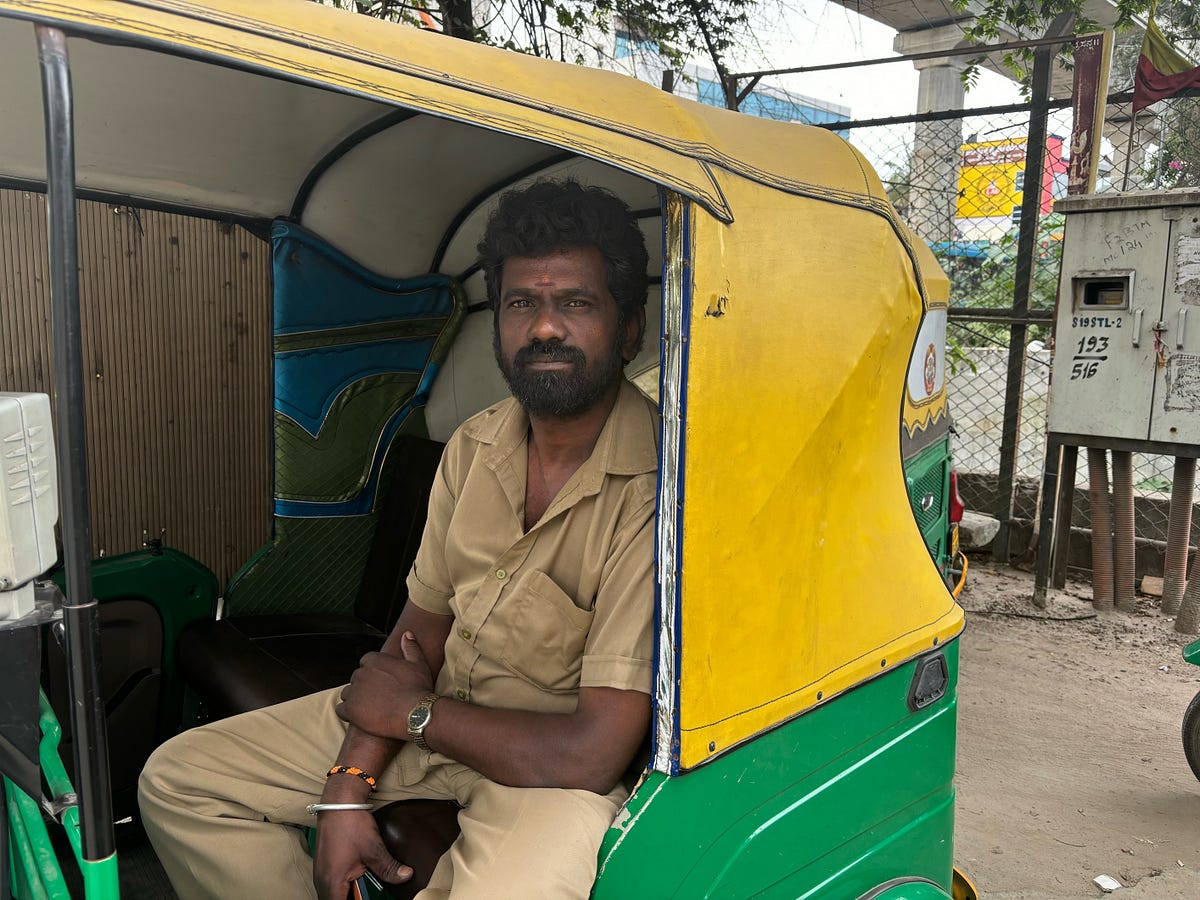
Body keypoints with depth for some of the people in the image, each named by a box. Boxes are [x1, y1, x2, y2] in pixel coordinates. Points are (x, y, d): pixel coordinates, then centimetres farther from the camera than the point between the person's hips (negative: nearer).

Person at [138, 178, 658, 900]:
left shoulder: (655, 487, -27)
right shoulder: (475, 446, -2)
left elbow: (593, 753, -27)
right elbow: (423, 625, 6)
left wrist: (414, 711, -13)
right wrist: (348, 791, -6)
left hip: (550, 763, -6)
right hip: (434, 715, 6)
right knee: (178, 779, 5)